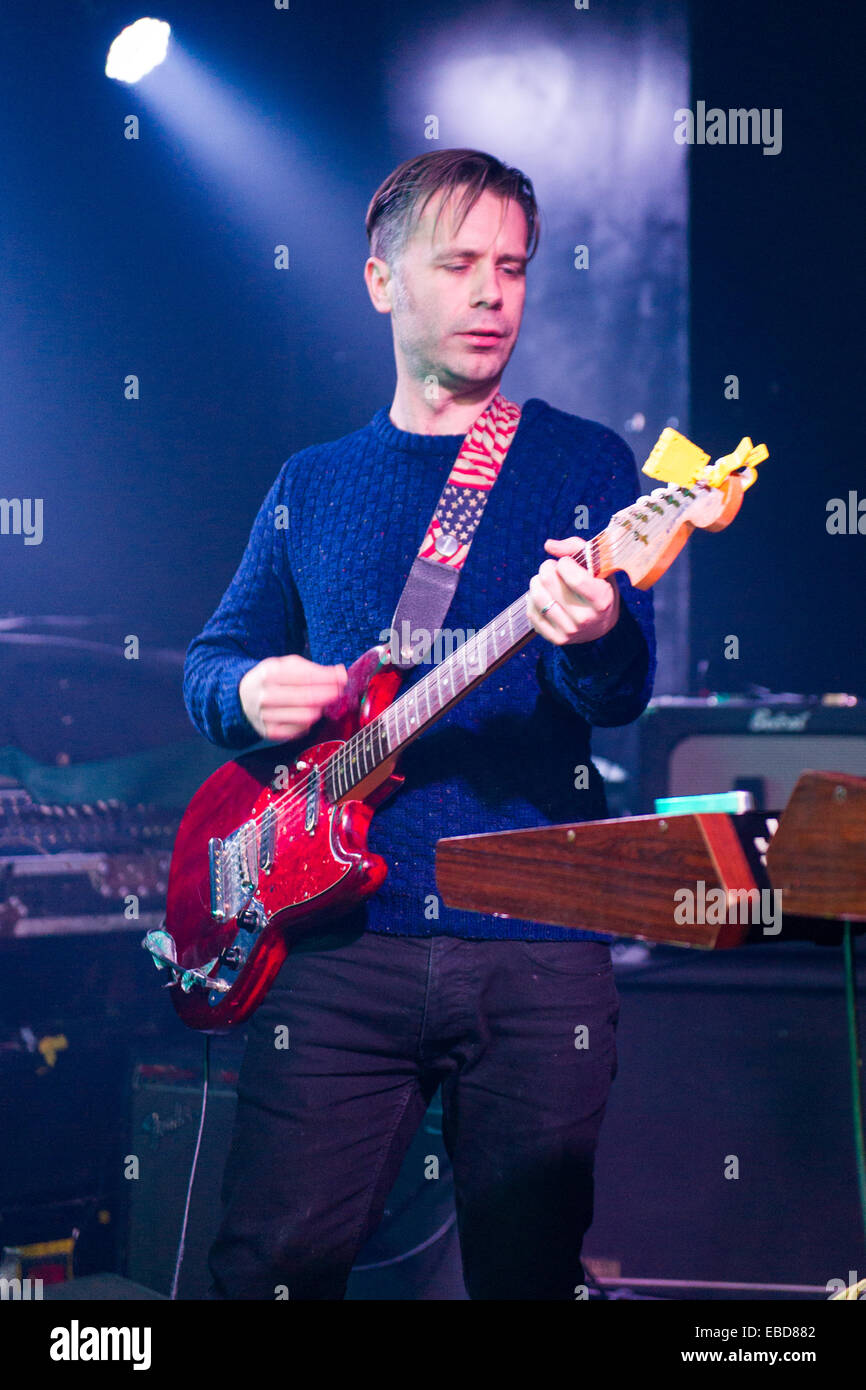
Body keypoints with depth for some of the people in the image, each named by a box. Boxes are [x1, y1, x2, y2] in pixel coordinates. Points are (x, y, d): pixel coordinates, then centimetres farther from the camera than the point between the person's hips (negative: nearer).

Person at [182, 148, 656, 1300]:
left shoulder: (585, 464, 6)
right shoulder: (313, 486, 14)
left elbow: (623, 695, -5)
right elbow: (211, 659, 20)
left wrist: (595, 636, -29)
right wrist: (247, 692, -3)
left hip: (541, 954, -1)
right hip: (341, 937, 1)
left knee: (532, 1273, 4)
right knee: (273, 1265, -3)